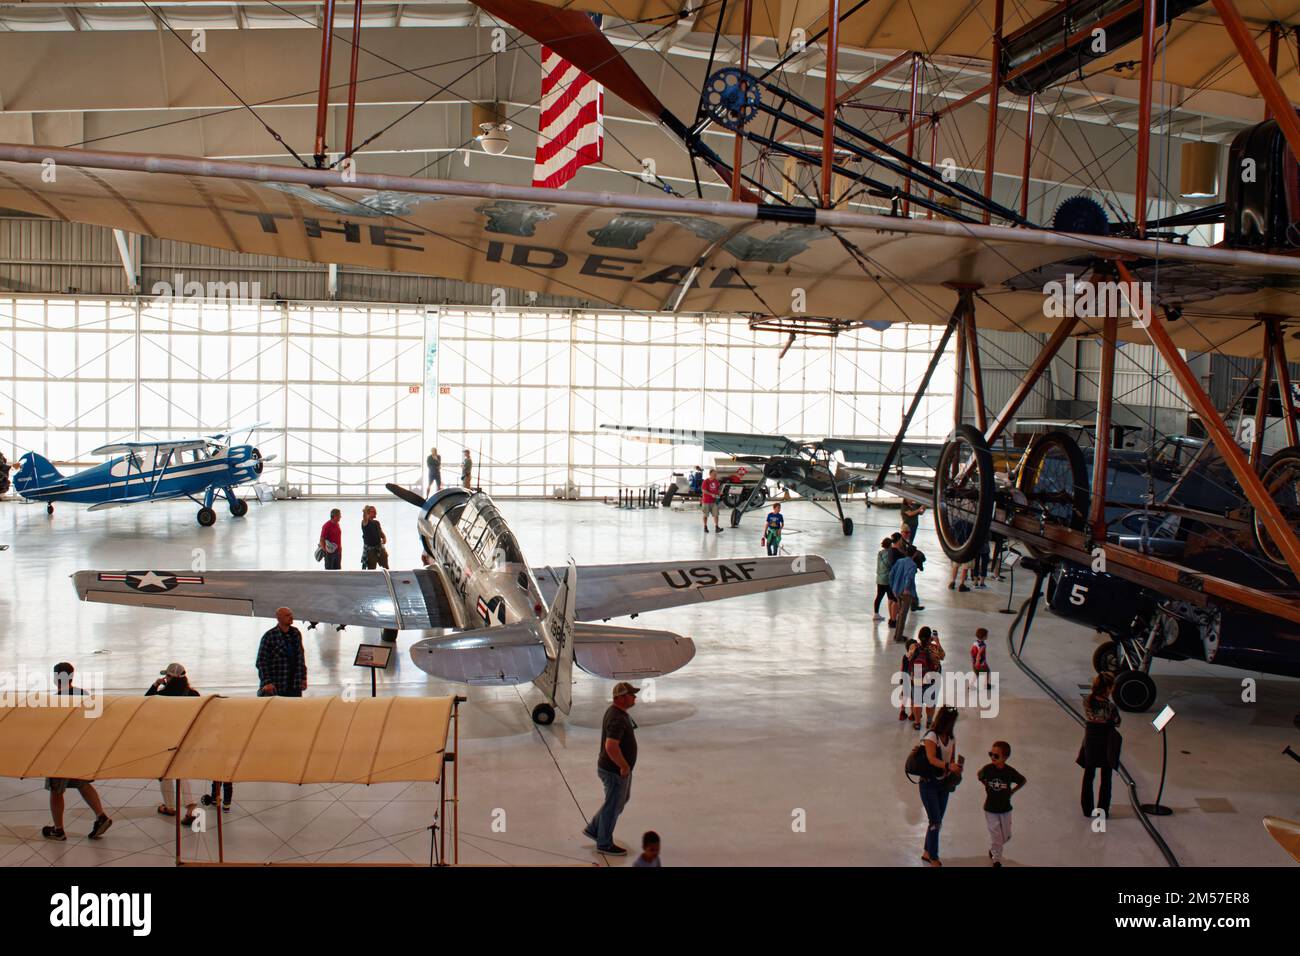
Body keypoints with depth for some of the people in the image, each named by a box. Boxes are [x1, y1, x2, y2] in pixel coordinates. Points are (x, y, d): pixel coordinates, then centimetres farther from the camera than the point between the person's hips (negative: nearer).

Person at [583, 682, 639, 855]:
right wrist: (624, 766, -26)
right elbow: (611, 747, -38)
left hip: (619, 769, 10)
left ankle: (593, 829, 34)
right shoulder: (617, 719, -28)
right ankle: (604, 843, 24)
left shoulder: (616, 711, 4)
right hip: (615, 771, -10)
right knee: (613, 806, 6)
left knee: (623, 799, 24)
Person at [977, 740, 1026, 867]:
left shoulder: (1010, 771, -17)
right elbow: (979, 776, 6)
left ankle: (993, 849, 44)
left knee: (1006, 836, 14)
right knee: (996, 836, 2)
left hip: (1005, 809, 1)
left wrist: (1012, 791, -3)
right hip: (990, 809, -1)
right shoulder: (987, 769, -17)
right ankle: (996, 860, 24)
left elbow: (1022, 781, 1)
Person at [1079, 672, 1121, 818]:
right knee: (1105, 778, 13)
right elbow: (1117, 722, -11)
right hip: (1106, 743, -4)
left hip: (1090, 741, 4)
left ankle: (1087, 809, 25)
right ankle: (1103, 810, 20)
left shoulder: (1086, 701, -11)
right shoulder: (1109, 705, -24)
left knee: (1088, 776, 17)